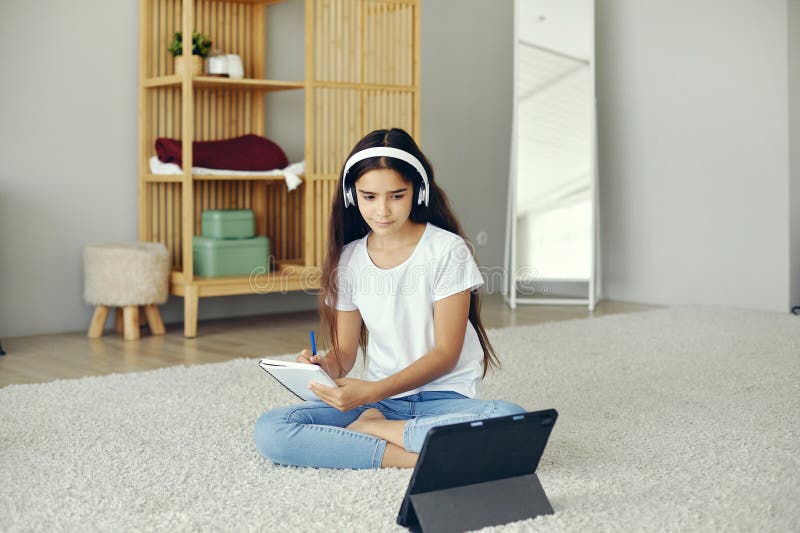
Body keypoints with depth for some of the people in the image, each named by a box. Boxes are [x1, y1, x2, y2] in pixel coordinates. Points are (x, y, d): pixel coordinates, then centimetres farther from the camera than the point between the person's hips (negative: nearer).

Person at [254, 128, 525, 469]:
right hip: (377, 397, 3)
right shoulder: (348, 259, 5)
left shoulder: (447, 250, -7)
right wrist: (324, 366, -18)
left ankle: (372, 428, -19)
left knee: (510, 420, -38)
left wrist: (373, 392, -22)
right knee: (268, 431, -21)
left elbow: (446, 354, -10)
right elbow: (345, 351, 8)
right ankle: (413, 456, -23)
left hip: (444, 396, -2)